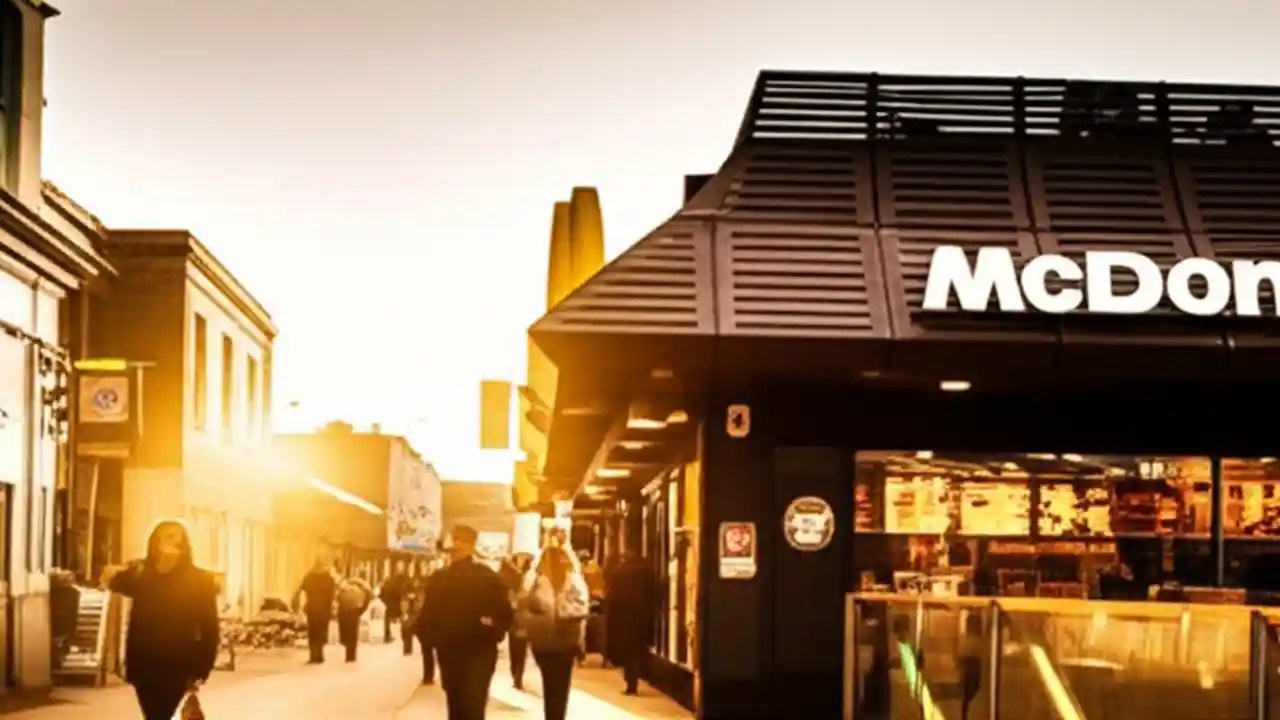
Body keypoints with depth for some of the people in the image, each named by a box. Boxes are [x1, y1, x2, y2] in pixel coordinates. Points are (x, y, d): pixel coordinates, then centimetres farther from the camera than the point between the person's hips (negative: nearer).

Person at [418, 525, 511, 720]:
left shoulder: (487, 577, -1)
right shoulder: (439, 578, 9)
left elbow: (504, 613, -2)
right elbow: (427, 614, 12)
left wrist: (491, 635, -12)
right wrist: (428, 638, -1)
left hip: (479, 653, -4)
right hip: (449, 653, 4)